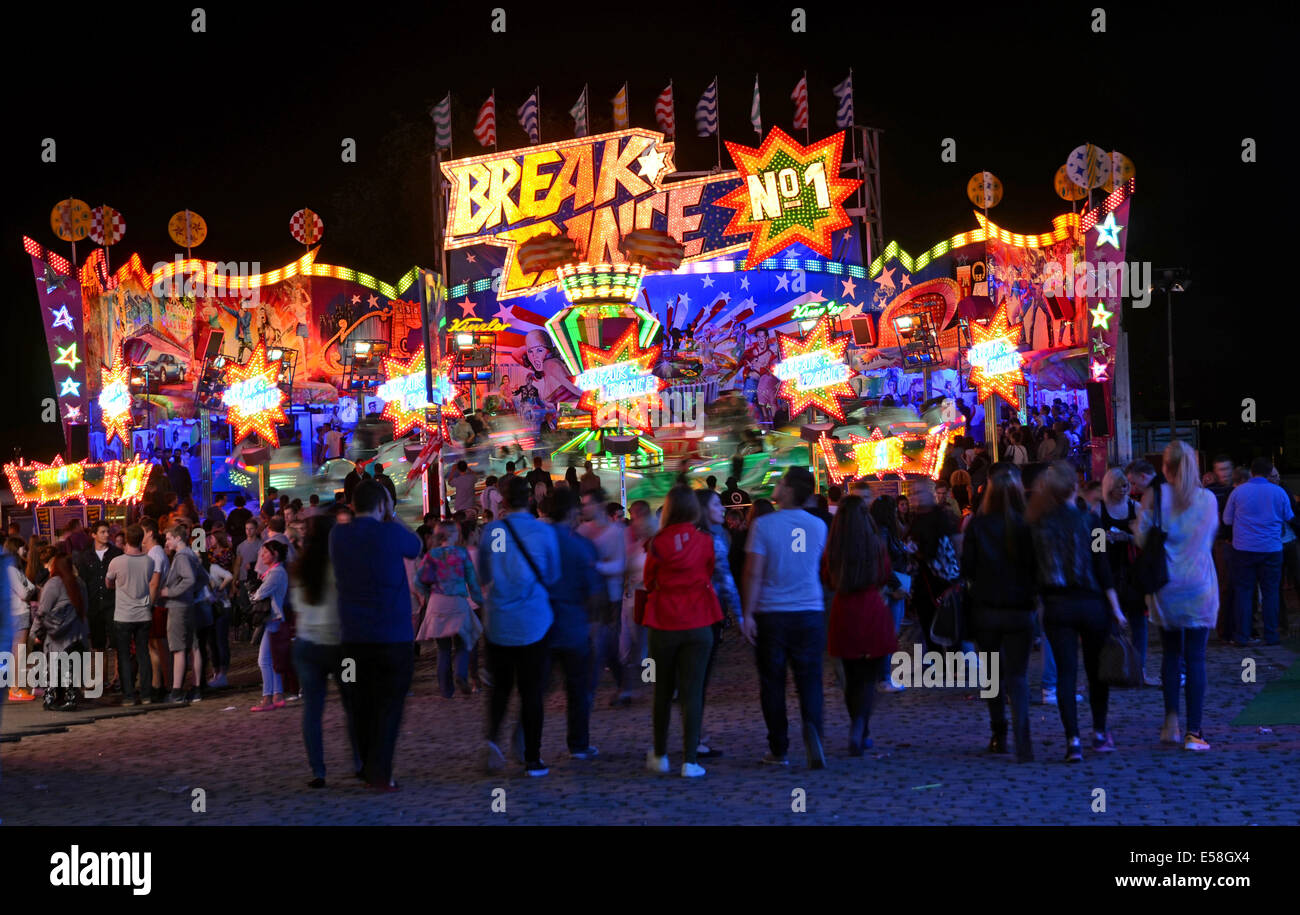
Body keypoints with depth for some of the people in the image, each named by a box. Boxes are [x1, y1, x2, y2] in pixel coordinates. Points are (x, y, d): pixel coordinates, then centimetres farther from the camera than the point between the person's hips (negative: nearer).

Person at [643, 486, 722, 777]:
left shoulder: (658, 543, -8)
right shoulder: (705, 541, -6)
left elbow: (649, 582, 3)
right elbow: (709, 576, 7)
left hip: (664, 625, 0)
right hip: (698, 623, 0)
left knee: (663, 691, 14)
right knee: (692, 691, 1)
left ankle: (660, 756, 23)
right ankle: (690, 761, -3)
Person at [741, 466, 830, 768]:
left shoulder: (763, 525, -8)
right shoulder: (818, 526, 4)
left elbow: (753, 573, -10)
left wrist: (748, 613, -7)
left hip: (771, 614, -2)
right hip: (810, 612, 2)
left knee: (772, 684, 7)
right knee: (809, 680, 3)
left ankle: (778, 749, 12)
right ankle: (812, 730, -22)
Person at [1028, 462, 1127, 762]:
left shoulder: (1037, 525, -1)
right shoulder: (1086, 520, -6)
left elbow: (1034, 568, 1)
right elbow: (1102, 567, -8)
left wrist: (1043, 598, 10)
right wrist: (1116, 608, -4)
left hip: (1056, 606, 1)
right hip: (1089, 602, -1)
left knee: (1065, 673, 2)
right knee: (1096, 671, 15)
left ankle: (1073, 740, -4)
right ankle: (1100, 734, 23)